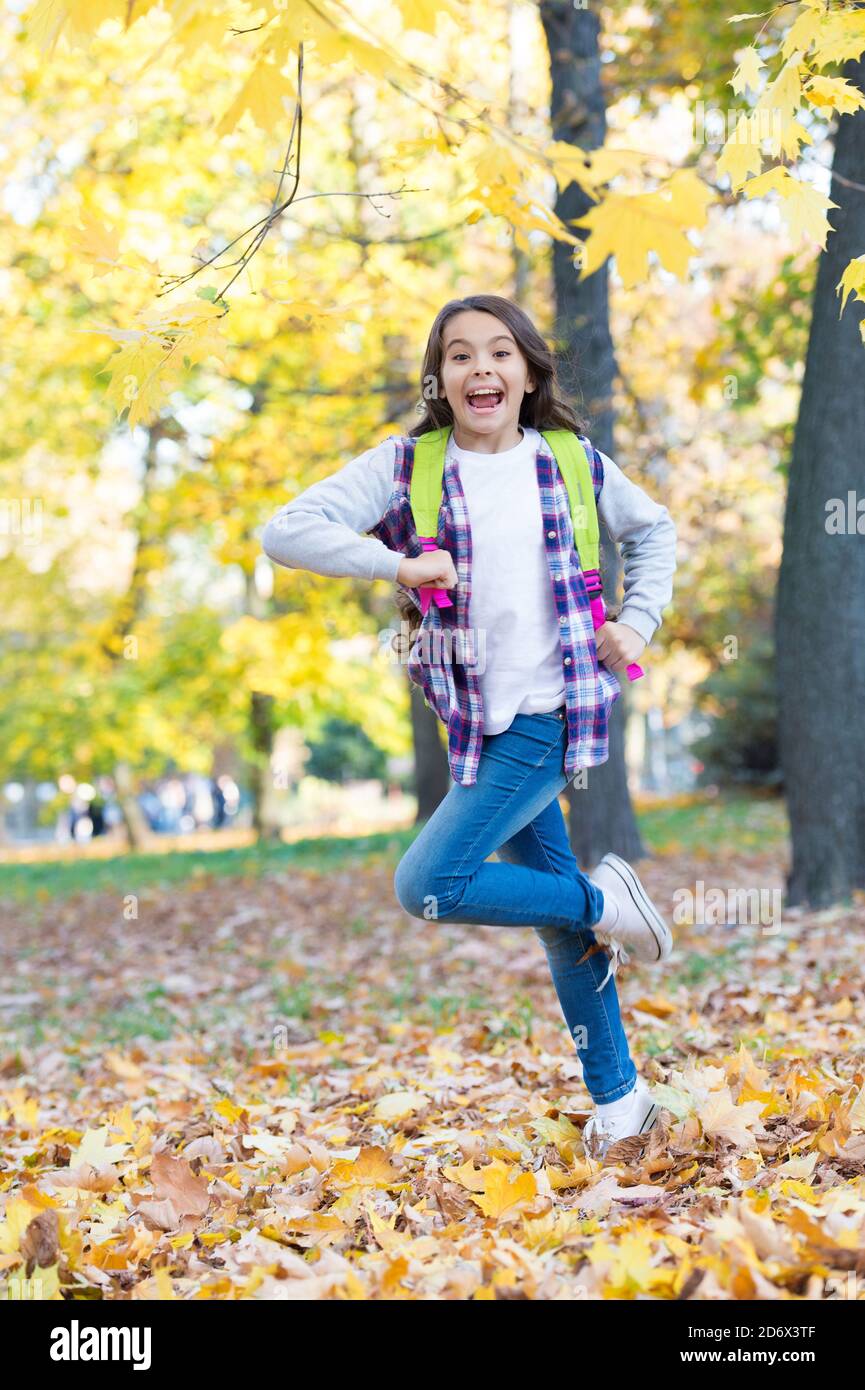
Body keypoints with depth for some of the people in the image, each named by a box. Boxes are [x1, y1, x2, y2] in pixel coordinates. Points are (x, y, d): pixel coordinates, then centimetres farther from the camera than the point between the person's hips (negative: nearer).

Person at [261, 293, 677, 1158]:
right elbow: (285, 532, -12)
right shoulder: (406, 467, -2)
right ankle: (618, 1096, 26)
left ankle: (602, 902, 6)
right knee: (556, 913, 11)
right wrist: (396, 564, -20)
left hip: (549, 713, -3)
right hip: (478, 720, 3)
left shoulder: (571, 462, 1)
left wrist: (639, 622, 7)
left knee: (428, 886, -17)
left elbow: (652, 529, 20)